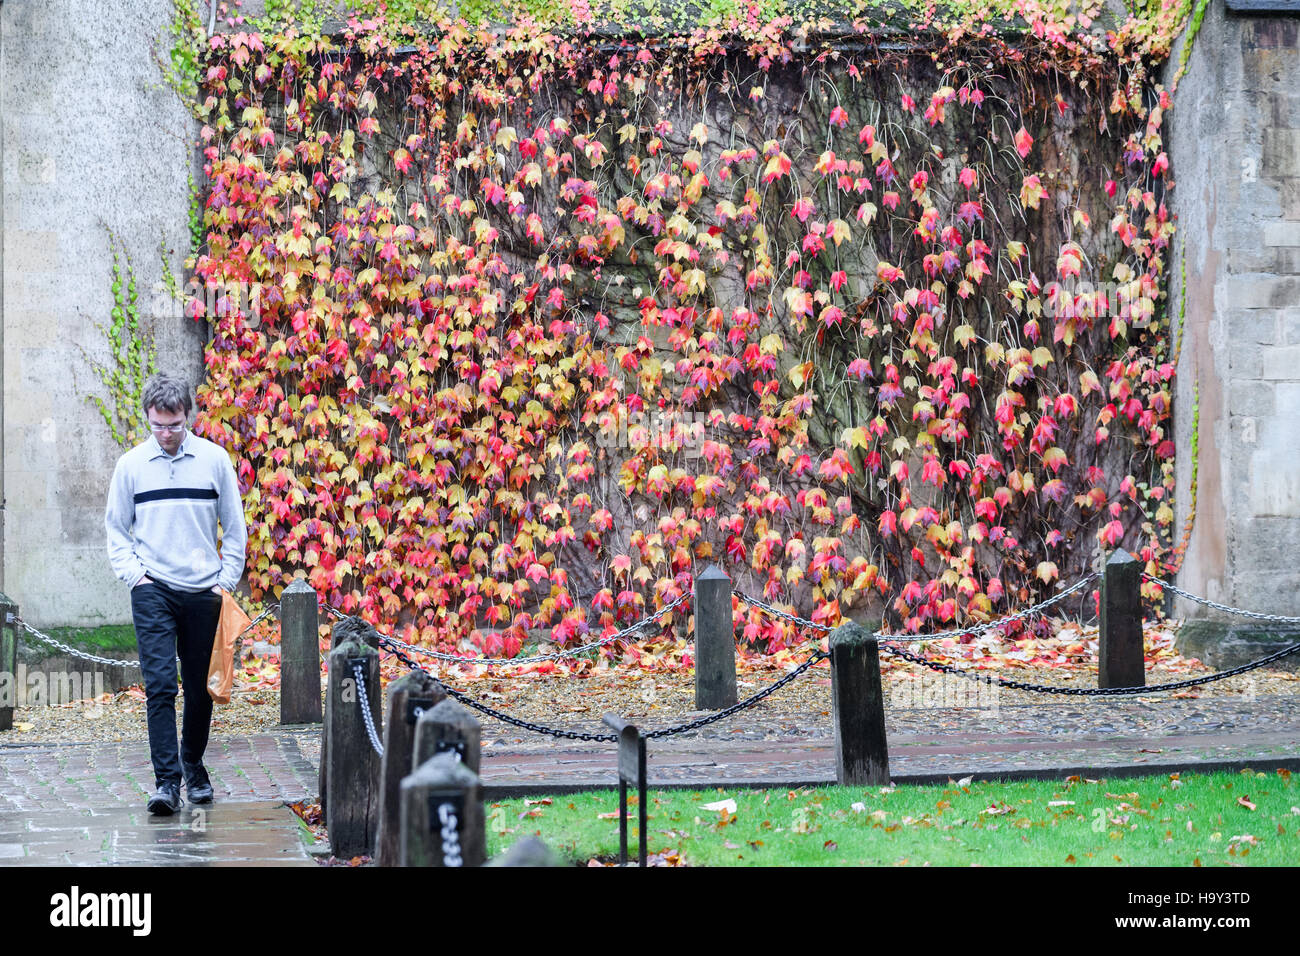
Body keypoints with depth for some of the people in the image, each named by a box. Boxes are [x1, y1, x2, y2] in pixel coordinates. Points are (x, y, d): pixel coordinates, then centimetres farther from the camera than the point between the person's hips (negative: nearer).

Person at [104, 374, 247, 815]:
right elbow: (116, 528, 11)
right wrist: (133, 574, -3)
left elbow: (234, 528, 10)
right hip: (153, 591, -1)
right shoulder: (131, 464, 4)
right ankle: (167, 781, -15)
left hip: (203, 592, 1)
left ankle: (193, 765, 27)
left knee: (200, 687, 8)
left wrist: (226, 580, 2)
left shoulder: (214, 459, 3)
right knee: (159, 684, -13)